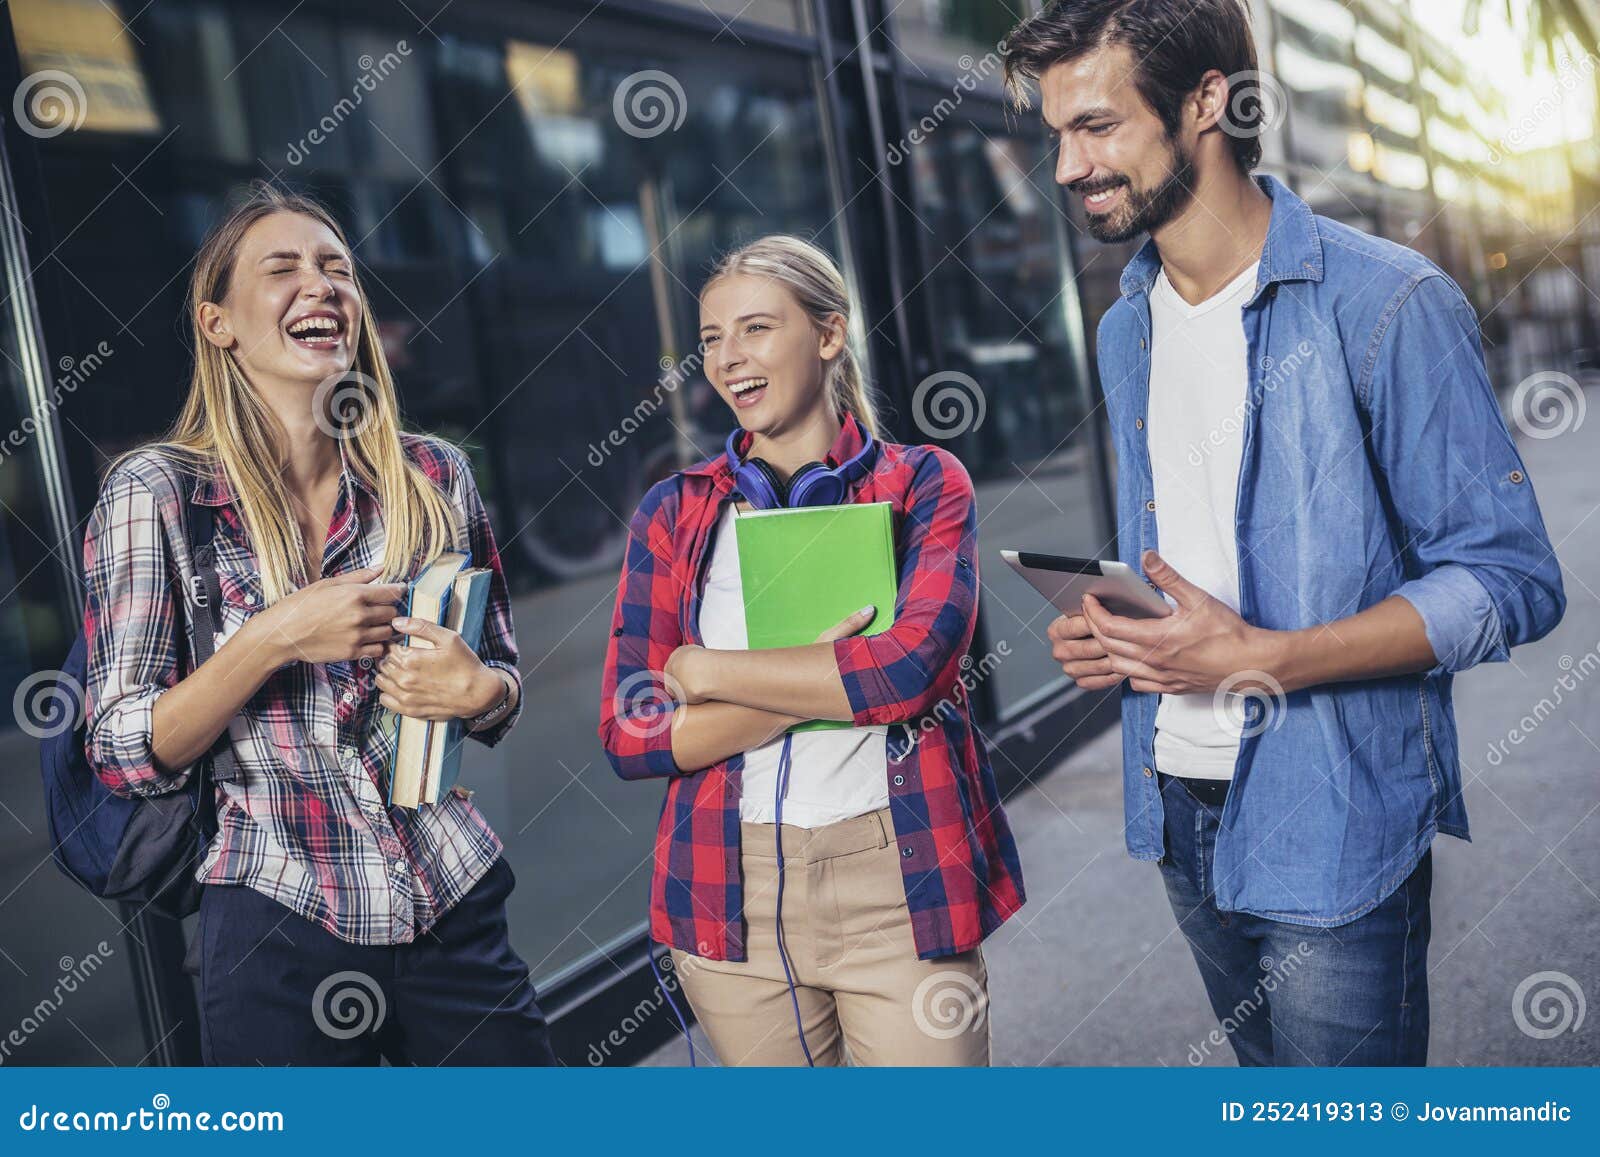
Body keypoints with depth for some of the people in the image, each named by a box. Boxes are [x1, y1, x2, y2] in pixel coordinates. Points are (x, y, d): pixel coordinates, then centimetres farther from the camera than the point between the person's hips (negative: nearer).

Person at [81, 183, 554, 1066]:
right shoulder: (155, 490, -5)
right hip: (282, 920, -2)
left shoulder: (434, 474, 3)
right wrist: (275, 638, -20)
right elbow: (122, 754, -7)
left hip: (455, 908, 3)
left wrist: (475, 688, -11)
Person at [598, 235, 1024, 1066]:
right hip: (731, 891, 3)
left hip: (897, 882, -2)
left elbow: (910, 667, -16)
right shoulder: (674, 513, 6)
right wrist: (830, 673, -13)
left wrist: (706, 669, -9)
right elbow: (627, 735, -2)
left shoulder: (922, 483, 1)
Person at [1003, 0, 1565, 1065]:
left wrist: (1261, 659, -24)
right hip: (1181, 812, 7)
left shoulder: (1386, 302, -14)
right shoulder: (1126, 331, 10)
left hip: (1332, 827, -6)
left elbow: (1510, 580, -14)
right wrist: (1104, 628, -2)